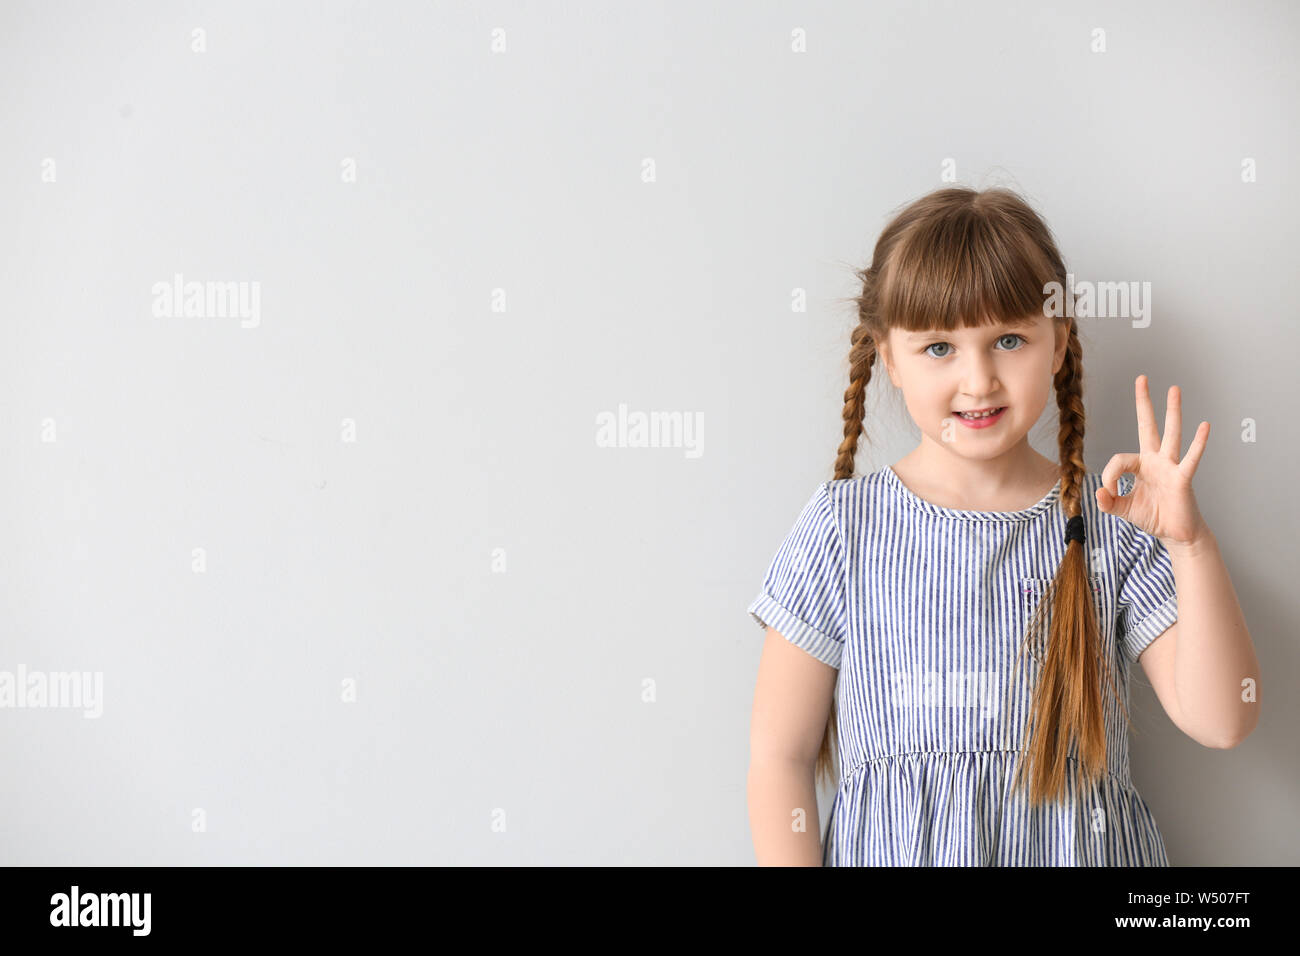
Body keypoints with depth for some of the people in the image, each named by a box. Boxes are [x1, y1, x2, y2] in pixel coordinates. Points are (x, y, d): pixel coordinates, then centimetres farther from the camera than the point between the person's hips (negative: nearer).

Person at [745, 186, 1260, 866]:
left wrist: (1190, 543, -21)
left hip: (1082, 849, 1)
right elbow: (778, 758, -5)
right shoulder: (841, 529, -9)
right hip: (892, 849, -1)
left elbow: (1222, 721, -12)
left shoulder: (1114, 527, -5)